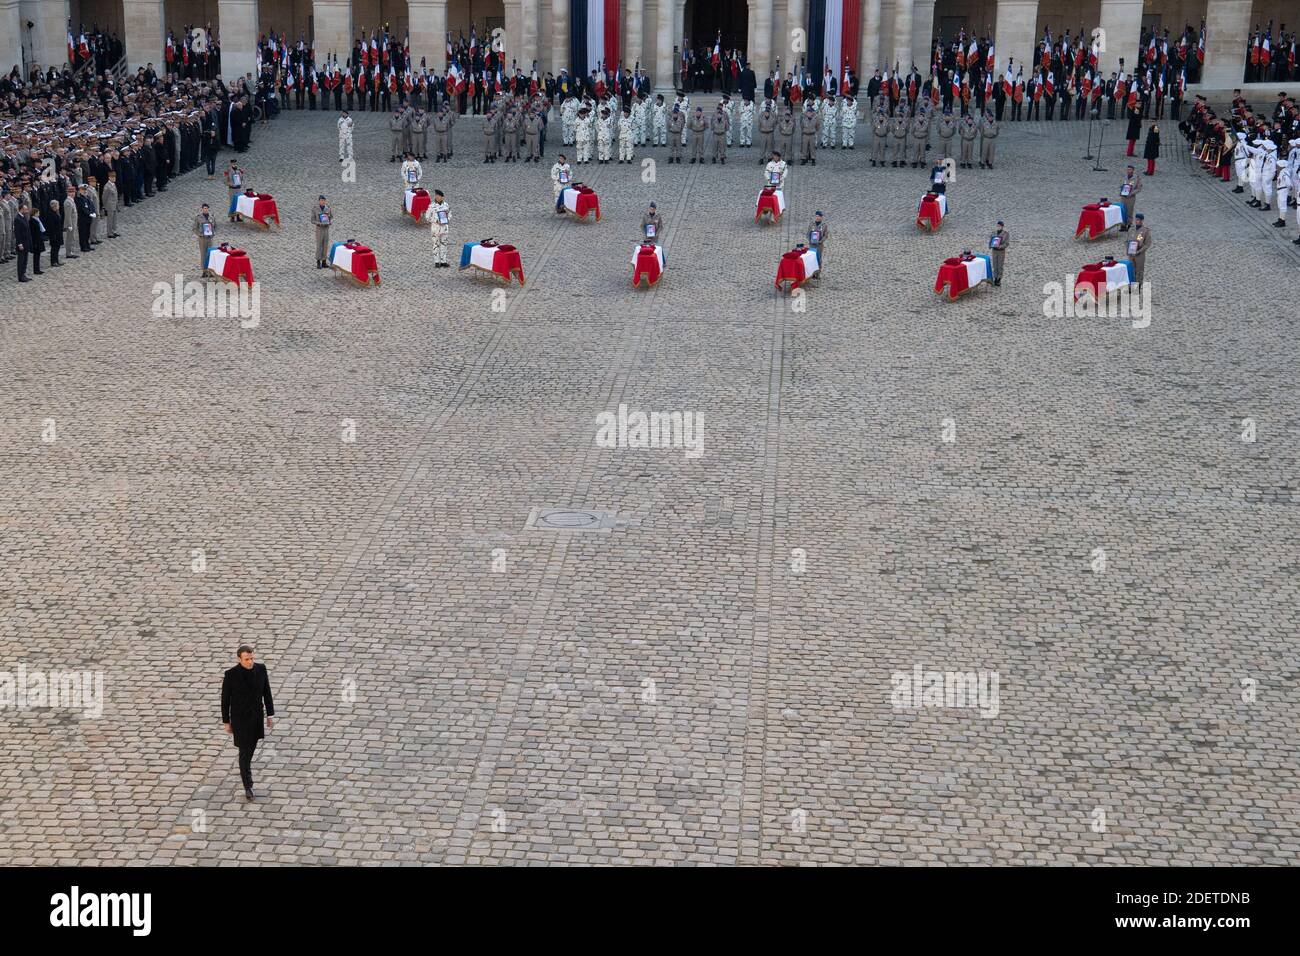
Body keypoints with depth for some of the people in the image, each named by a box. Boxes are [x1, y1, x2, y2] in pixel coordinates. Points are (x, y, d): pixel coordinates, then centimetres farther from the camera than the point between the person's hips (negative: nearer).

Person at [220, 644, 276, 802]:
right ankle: (248, 787, 19)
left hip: (255, 715, 4)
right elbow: (225, 699, -11)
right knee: (244, 751, 2)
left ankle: (245, 768, 57)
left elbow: (266, 692, -3)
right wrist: (226, 722, -4)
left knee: (251, 745, 25)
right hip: (239, 717, -4)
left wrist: (270, 715, 2)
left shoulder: (261, 668, -14)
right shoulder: (231, 674, -24)